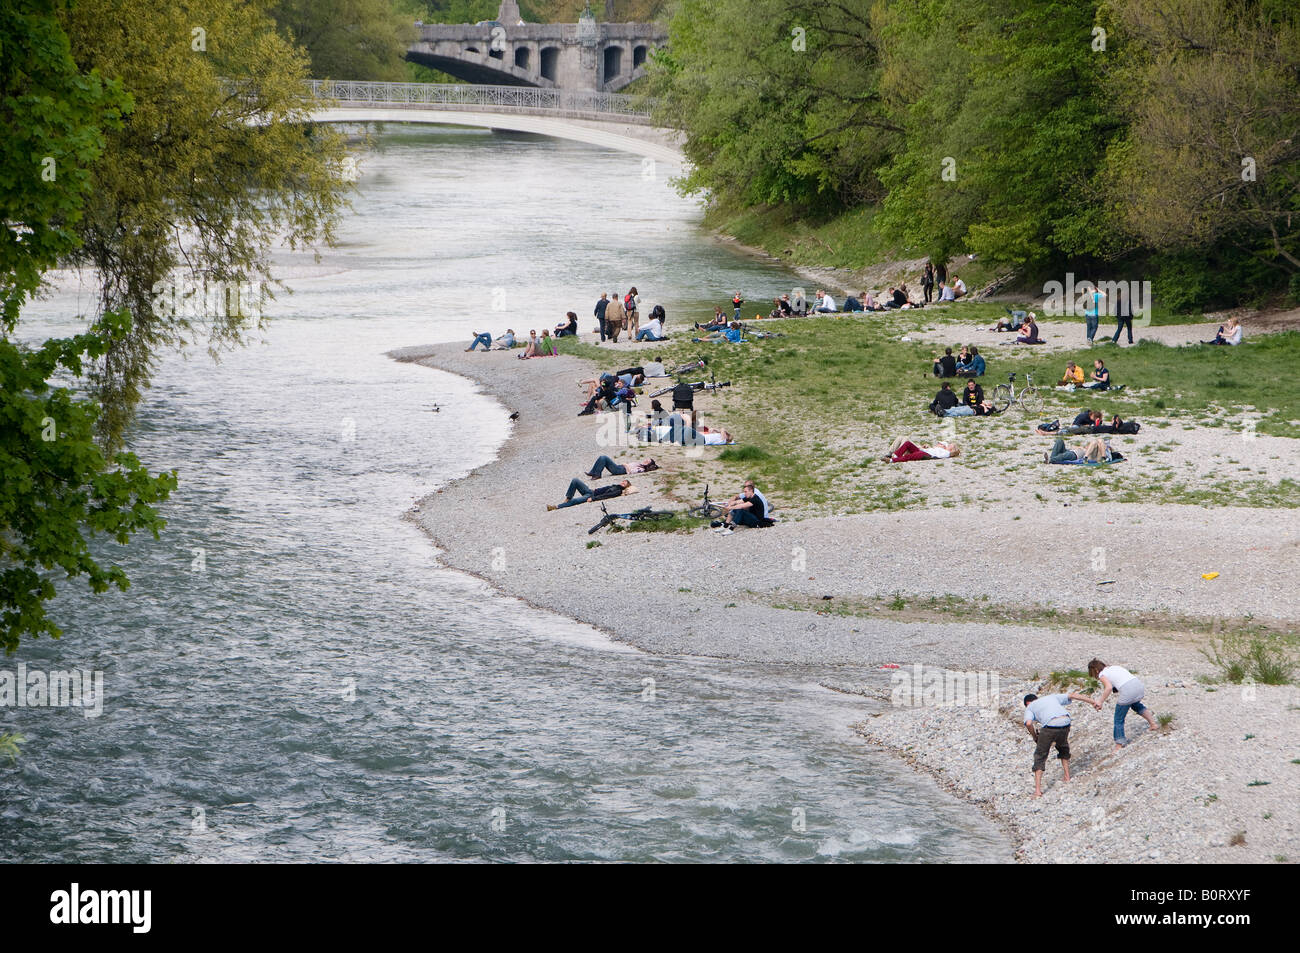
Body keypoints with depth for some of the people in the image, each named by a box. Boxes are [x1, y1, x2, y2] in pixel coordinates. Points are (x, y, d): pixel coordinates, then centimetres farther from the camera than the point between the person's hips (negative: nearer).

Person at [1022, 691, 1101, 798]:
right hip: (1065, 722, 4)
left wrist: (1035, 737, 17)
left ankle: (1038, 790, 2)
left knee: (1040, 756, 10)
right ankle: (1067, 778, 35)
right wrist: (1093, 702, 27)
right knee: (1063, 748, 33)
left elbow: (1028, 723, 2)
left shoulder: (1030, 707, 22)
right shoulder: (1052, 697, 35)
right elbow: (1072, 696, 26)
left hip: (1050, 725, -4)